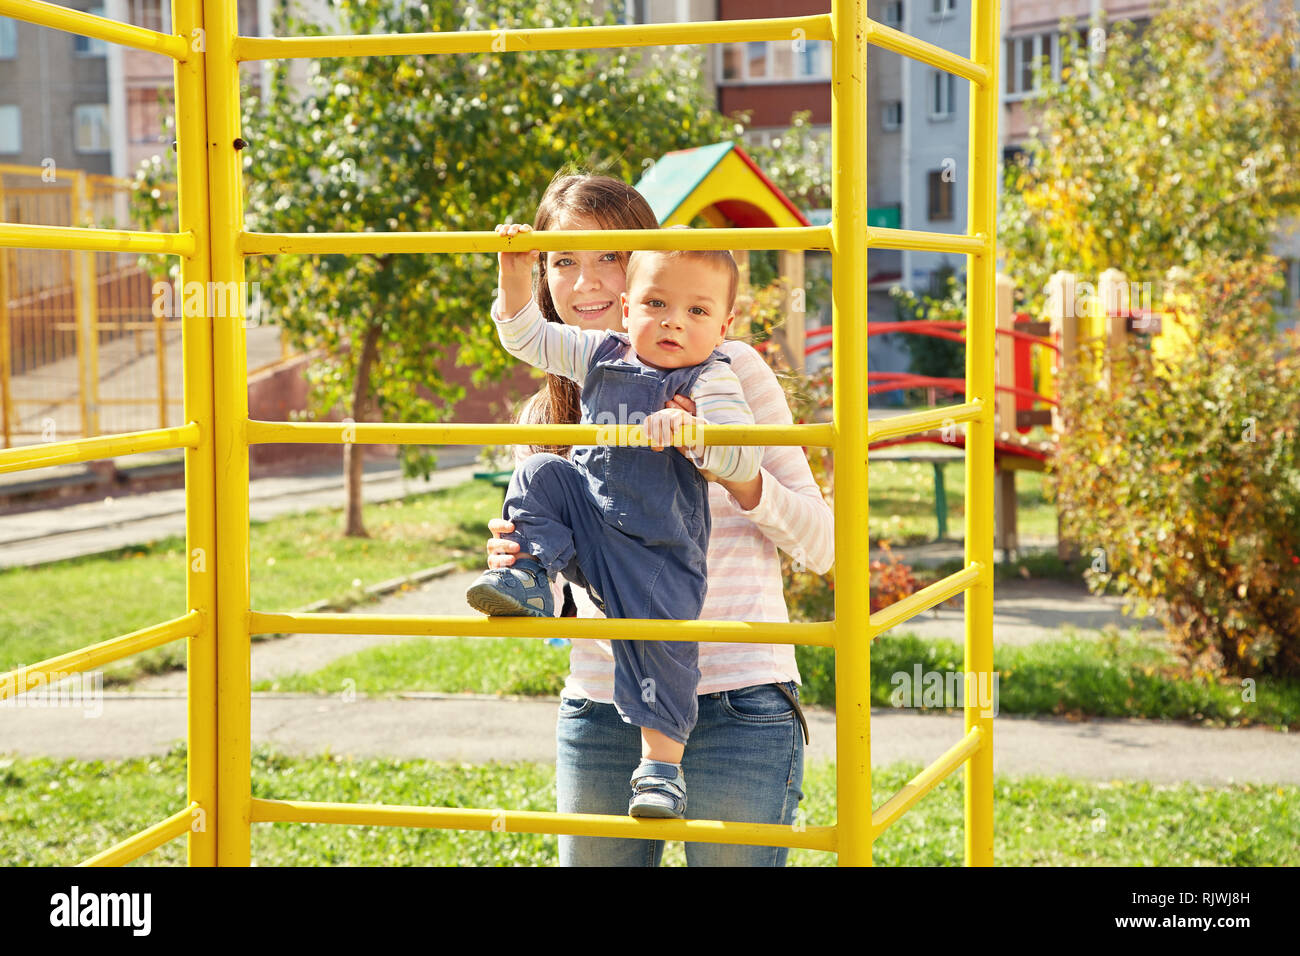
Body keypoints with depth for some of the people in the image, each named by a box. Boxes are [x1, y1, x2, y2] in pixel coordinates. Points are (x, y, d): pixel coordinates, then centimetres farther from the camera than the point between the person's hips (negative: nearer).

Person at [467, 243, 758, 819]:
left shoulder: (709, 381, -10)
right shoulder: (602, 356, 6)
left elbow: (744, 462, -22)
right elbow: (526, 337, 15)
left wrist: (689, 429, -38)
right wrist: (514, 272, 3)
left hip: (655, 549, -5)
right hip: (583, 513, 5)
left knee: (657, 641, -17)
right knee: (539, 475, -13)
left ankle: (662, 765, -7)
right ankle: (530, 577, -13)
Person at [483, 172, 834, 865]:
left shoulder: (727, 372, -1)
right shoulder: (546, 417, 10)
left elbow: (821, 544, -2)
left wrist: (729, 468, -17)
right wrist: (514, 565, -11)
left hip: (734, 704, -3)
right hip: (598, 706, 4)